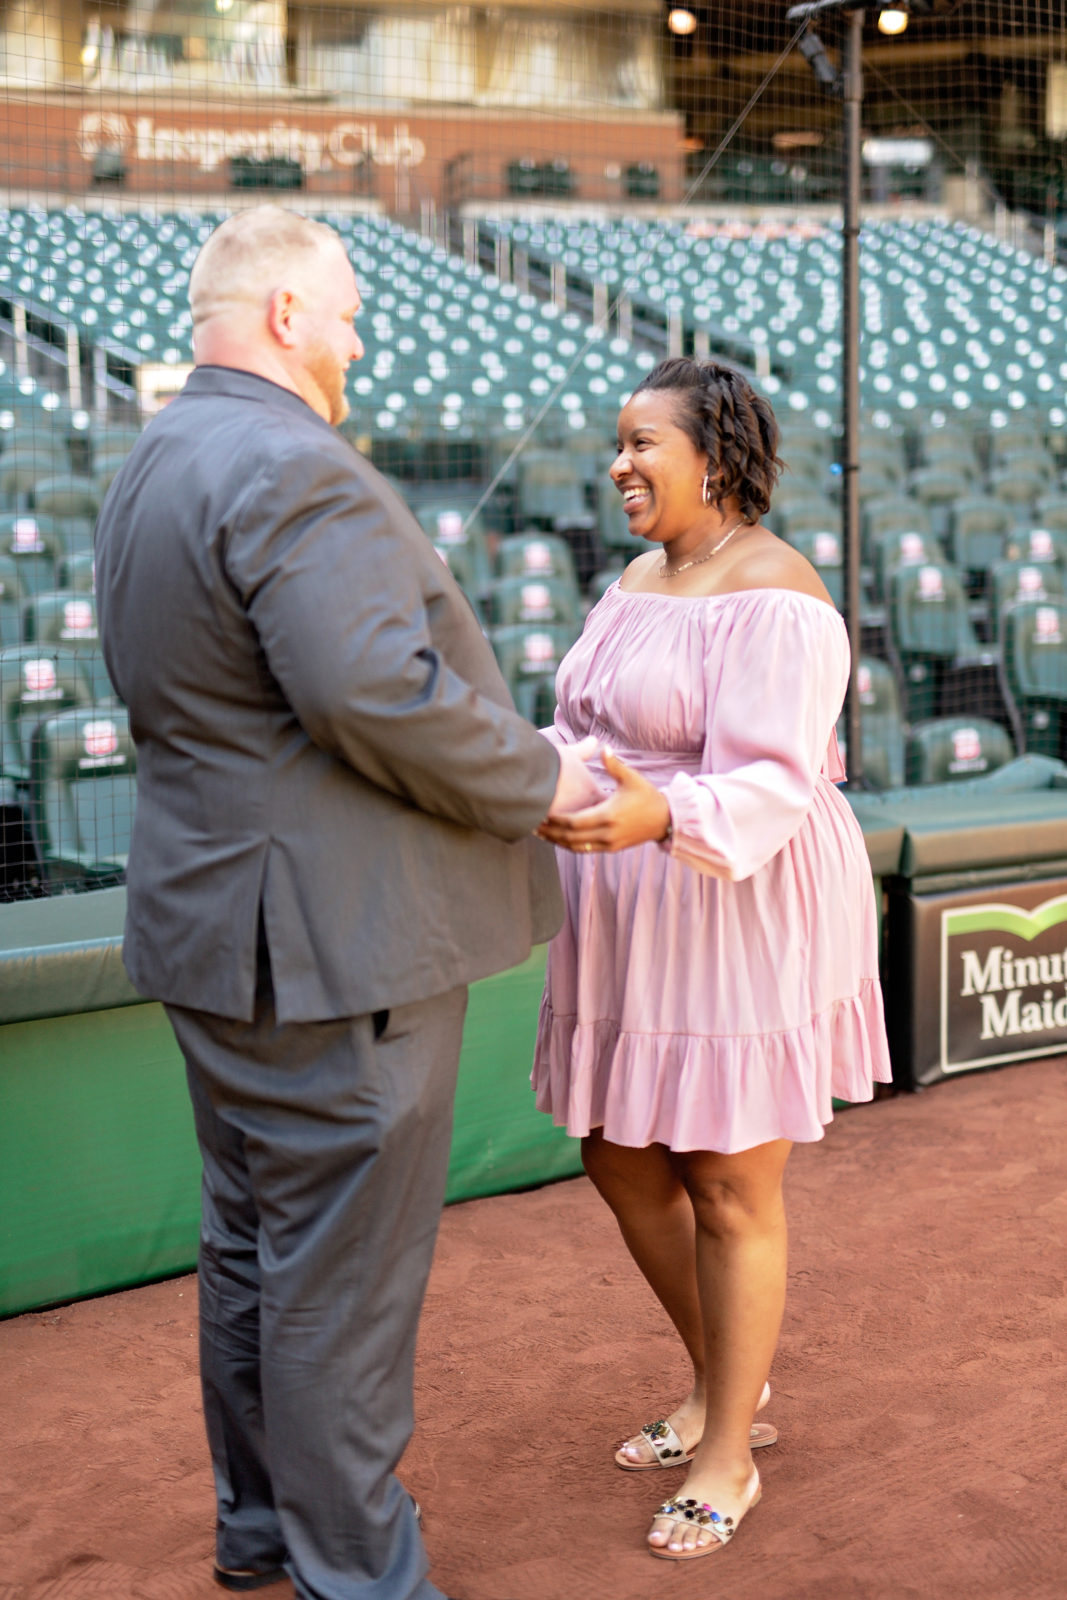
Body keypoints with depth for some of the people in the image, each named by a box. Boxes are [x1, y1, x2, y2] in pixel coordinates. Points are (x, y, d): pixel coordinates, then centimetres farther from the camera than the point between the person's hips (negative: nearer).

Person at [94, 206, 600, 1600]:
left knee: (254, 1245, 21)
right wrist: (538, 779, -13)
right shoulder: (292, 466, -19)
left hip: (216, 920, 11)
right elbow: (380, 694, -28)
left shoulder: (150, 470, 14)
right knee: (344, 1273, 2)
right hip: (333, 945, -11)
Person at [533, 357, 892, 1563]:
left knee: (729, 1192, 3)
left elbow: (768, 785, -26)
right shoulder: (641, 581, 10)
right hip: (645, 926, 9)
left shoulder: (774, 595, -18)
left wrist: (658, 817, -43)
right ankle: (723, 1384, 36)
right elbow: (586, 736, 14)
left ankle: (728, 1457, 21)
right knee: (619, 1162, 15)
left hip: (748, 919, -9)